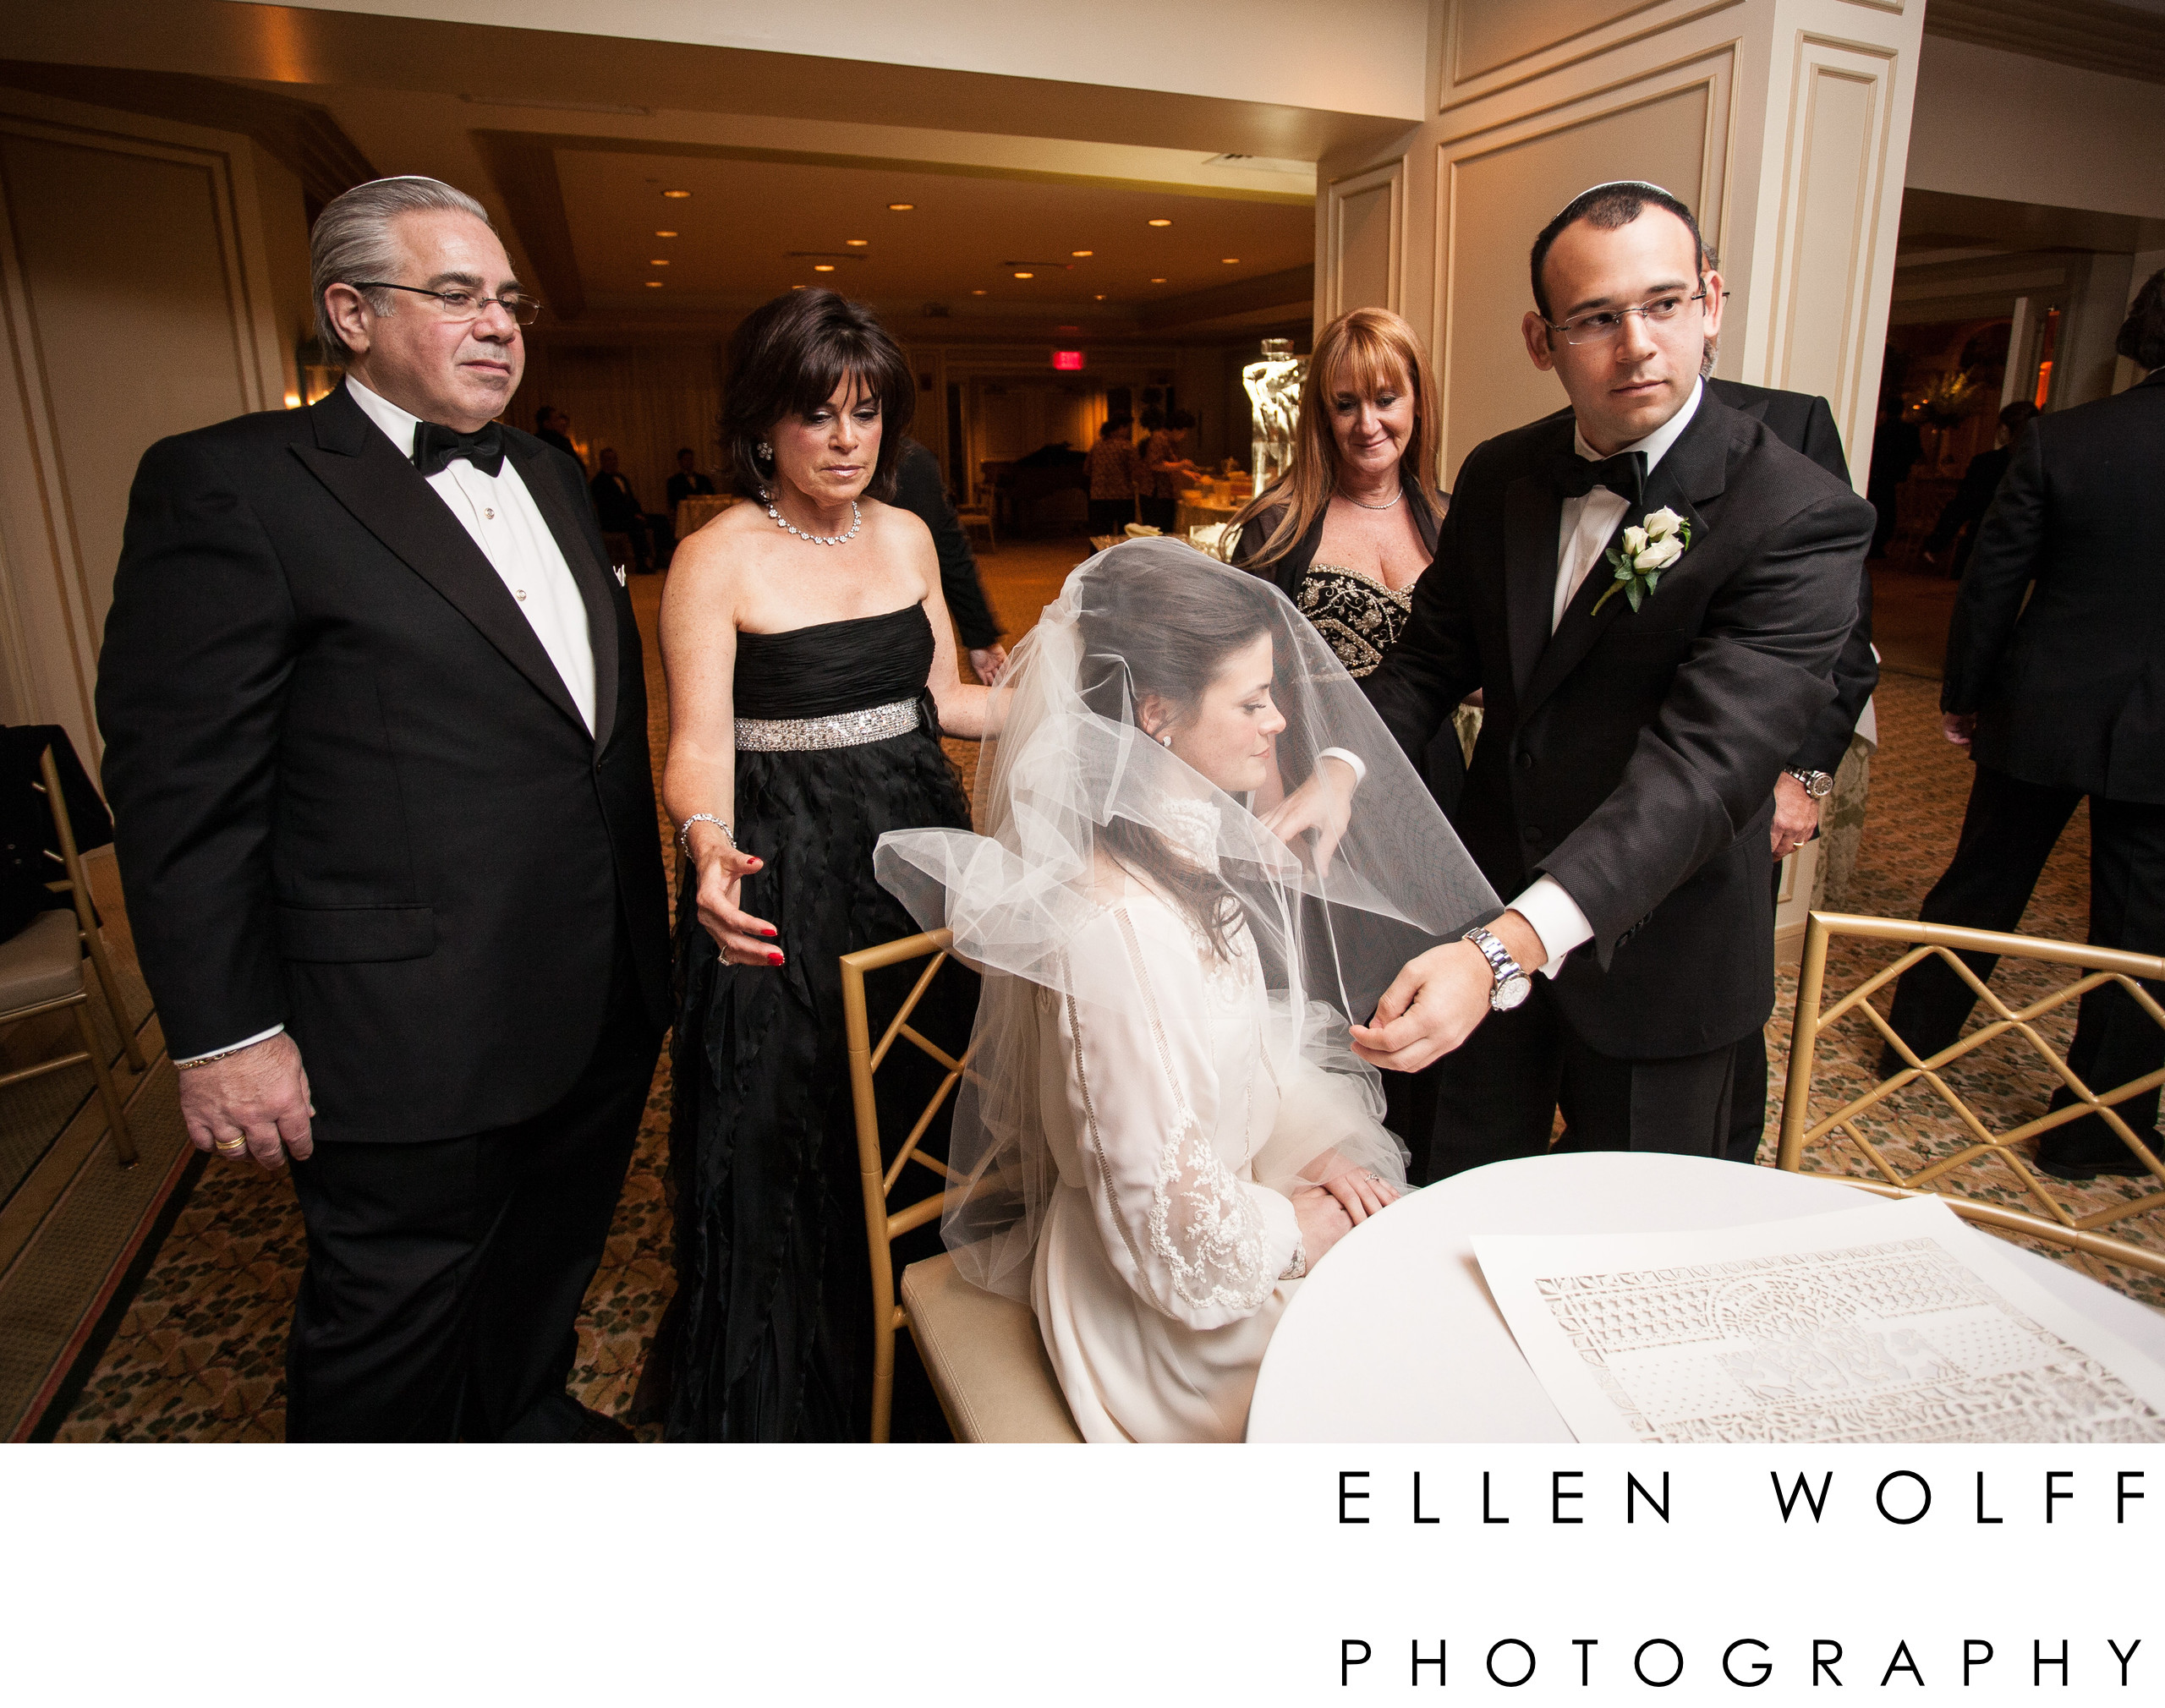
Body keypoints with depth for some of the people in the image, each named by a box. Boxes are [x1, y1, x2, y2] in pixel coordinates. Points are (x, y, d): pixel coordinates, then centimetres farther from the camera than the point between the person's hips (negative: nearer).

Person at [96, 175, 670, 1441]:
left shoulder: (553, 478, 12)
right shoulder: (234, 484, -11)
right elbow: (182, 788, -13)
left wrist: (645, 926, 15)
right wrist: (224, 1036, -14)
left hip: (604, 1001, 7)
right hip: (417, 1034, -6)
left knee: (554, 1256, 25)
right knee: (391, 1333, 13)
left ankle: (524, 1419, 50)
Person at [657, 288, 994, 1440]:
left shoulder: (907, 535, 7)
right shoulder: (716, 559, -10)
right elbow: (698, 743, -15)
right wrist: (708, 847, -35)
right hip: (784, 877, -5)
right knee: (789, 1138, 7)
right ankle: (785, 1399, 33)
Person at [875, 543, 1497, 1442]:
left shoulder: (1177, 839, -7)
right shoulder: (1117, 929, -35)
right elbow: (1184, 1241, -27)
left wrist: (1310, 1150, -3)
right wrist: (1297, 1229, -10)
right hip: (1180, 1313, -7)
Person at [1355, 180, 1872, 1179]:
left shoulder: (1801, 520, -21)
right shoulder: (1498, 477, -2)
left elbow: (1702, 766, -32)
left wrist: (1511, 949, -45)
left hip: (1651, 958, -4)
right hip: (1489, 920, 5)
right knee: (1463, 1206, 23)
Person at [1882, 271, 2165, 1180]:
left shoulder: (2058, 439, -8)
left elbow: (1992, 582, -5)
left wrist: (1962, 694, 6)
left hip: (2041, 715, 1)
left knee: (1980, 884, 17)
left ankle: (1914, 1037, 32)